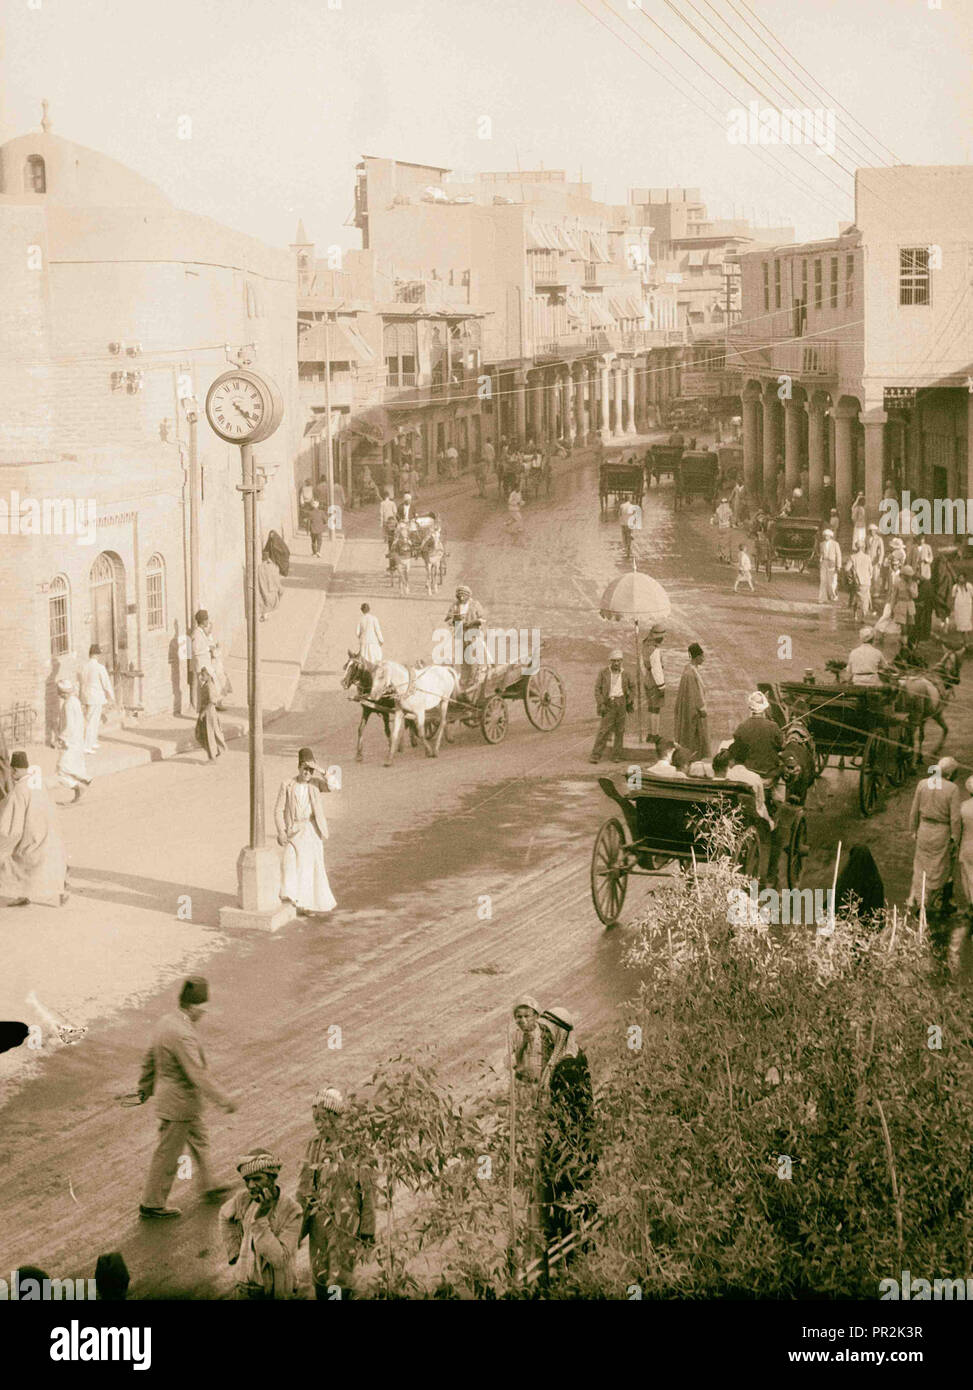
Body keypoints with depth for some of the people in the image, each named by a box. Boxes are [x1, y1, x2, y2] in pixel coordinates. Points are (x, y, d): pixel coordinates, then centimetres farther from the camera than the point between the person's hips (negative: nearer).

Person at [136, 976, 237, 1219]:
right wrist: (223, 1101, -24)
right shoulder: (182, 1035, -30)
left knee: (199, 1140, 25)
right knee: (167, 1155, 6)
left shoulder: (165, 1022, 1)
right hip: (179, 1104, -10)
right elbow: (198, 1075, -30)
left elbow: (150, 1058, 13)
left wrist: (145, 1088, 26)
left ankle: (208, 1187, 42)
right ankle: (151, 1204, 19)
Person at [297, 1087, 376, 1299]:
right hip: (318, 1219, 6)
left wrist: (367, 1229, -10)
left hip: (345, 1222, -6)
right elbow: (304, 1184, 19)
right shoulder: (314, 1146, 10)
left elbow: (367, 1186, -8)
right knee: (319, 1276, 10)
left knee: (339, 1278, -8)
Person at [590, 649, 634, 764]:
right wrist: (601, 704, -12)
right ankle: (596, 755, -7)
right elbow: (597, 689, -4)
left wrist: (629, 703, 14)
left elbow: (630, 687, 21)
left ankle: (617, 755, 13)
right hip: (609, 703, -3)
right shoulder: (603, 672, -3)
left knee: (620, 730, 5)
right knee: (604, 730, -8)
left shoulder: (625, 674, 5)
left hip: (621, 702, 3)